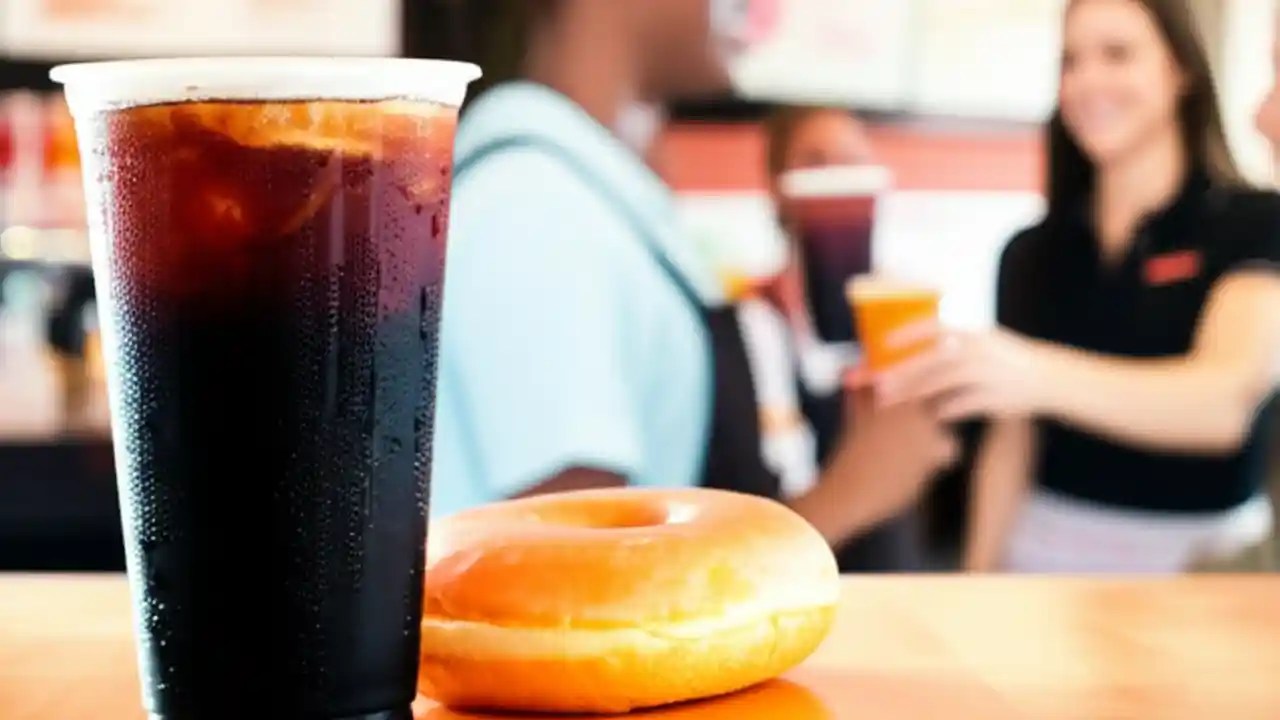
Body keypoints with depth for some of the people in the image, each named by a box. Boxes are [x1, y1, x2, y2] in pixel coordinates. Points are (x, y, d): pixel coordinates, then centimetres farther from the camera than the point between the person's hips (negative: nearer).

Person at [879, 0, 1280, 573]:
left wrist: (1044, 375, -42)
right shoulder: (1031, 254, 4)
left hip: (1203, 558, -3)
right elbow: (1012, 440, 7)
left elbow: (1225, 401, -26)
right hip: (1046, 552, 3)